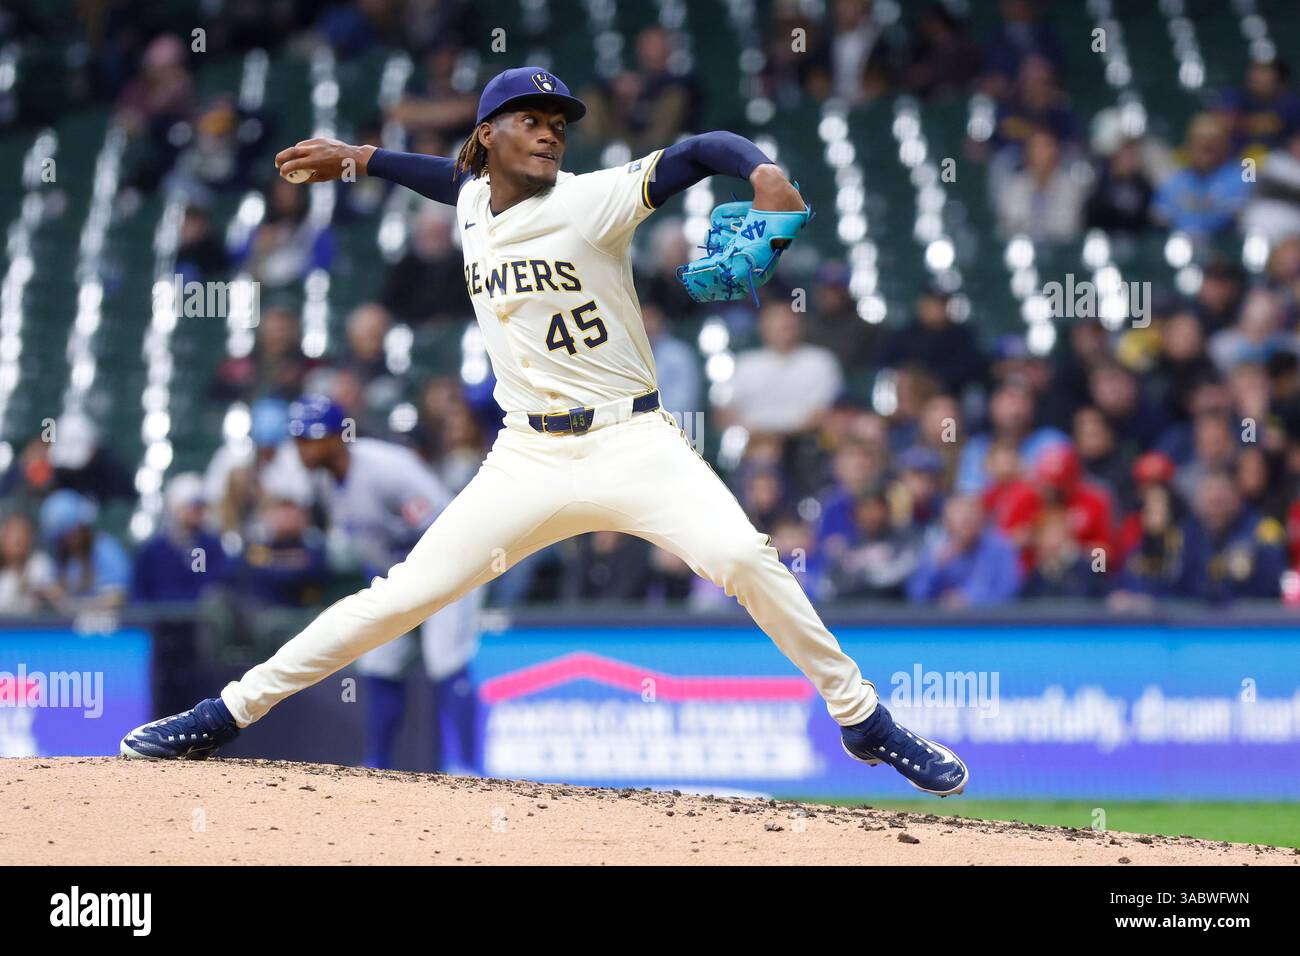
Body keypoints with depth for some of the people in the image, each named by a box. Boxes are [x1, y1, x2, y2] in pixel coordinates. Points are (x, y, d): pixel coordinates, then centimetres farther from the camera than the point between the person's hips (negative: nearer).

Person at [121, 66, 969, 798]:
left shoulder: (591, 202, -6)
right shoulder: (472, 203, 10)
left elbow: (700, 151, -15)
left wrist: (763, 171, -35)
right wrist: (356, 159, 38)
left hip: (633, 444, -4)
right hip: (528, 461, 4)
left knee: (743, 558, -25)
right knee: (405, 595, -3)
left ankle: (862, 721, -11)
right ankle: (232, 713, 4)